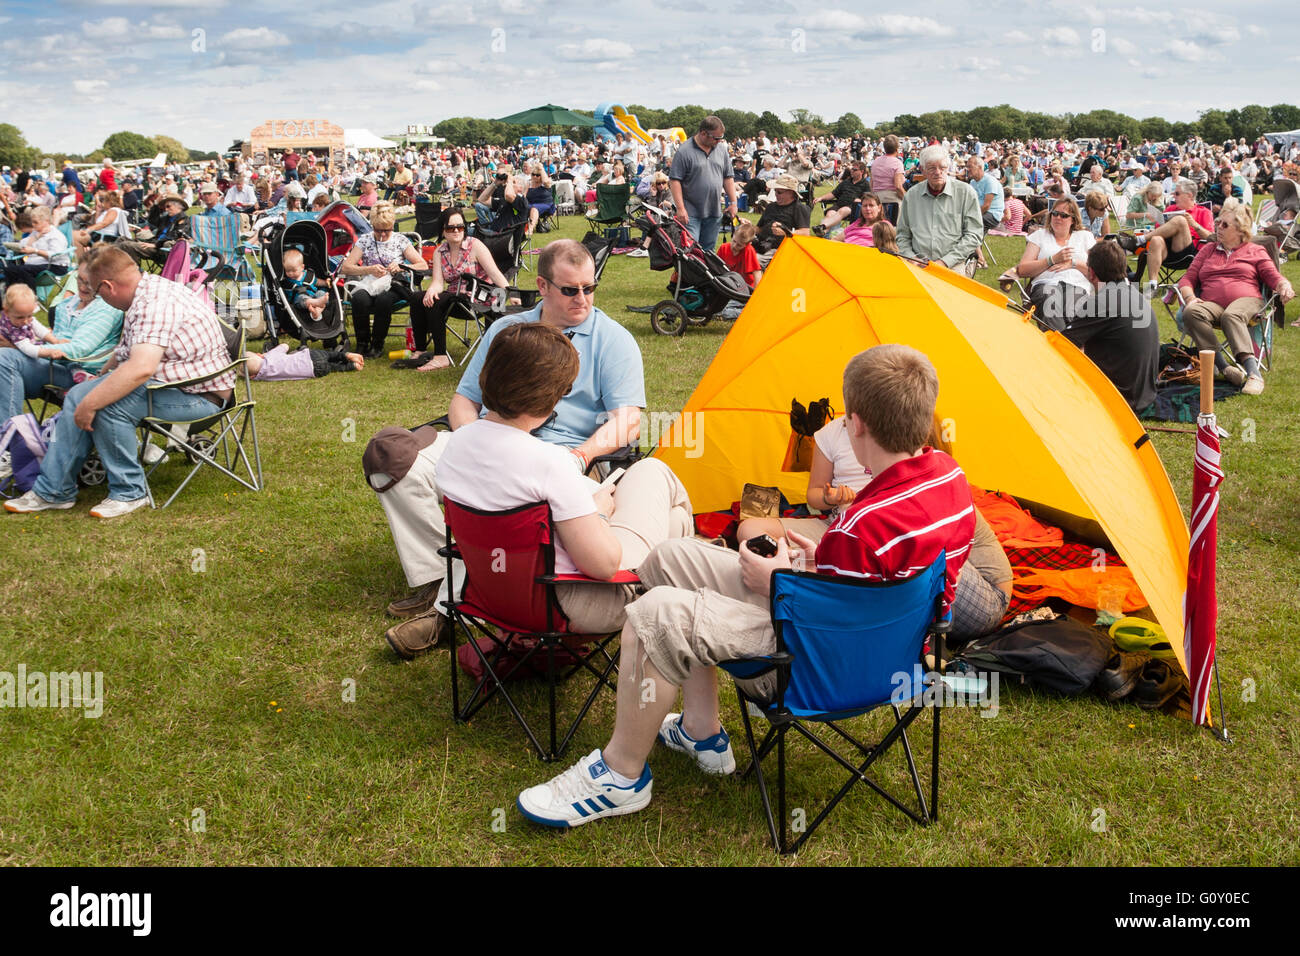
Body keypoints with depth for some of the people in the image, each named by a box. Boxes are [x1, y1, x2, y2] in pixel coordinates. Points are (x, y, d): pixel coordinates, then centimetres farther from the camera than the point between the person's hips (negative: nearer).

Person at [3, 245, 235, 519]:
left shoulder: (156, 302, -24)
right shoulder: (148, 290, 10)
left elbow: (141, 368, -36)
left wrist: (90, 402, -28)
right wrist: (101, 378, 34)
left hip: (200, 394, -11)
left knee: (109, 403, -29)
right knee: (78, 395, 5)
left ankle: (129, 492, -10)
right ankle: (52, 491, 9)